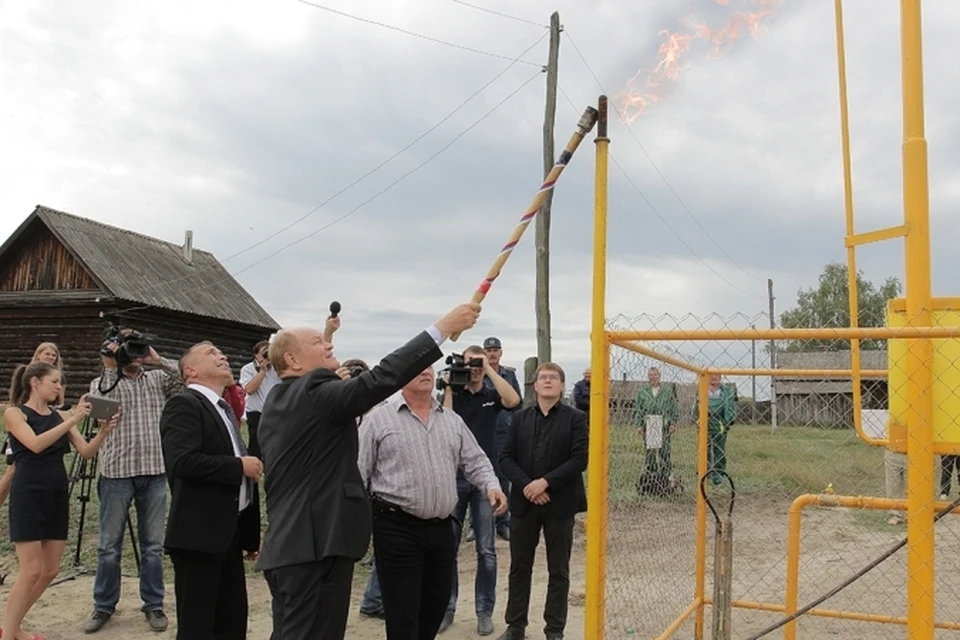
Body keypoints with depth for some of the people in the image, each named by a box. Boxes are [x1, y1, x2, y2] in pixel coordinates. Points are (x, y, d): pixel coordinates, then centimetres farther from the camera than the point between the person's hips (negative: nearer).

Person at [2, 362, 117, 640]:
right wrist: (73, 420, -26)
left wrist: (103, 432, -17)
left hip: (58, 496, 6)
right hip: (28, 496, -6)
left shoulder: (61, 416, 9)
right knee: (30, 572, -8)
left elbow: (86, 452, 1)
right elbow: (35, 444, -21)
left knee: (50, 570, 9)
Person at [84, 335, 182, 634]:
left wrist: (158, 360, -11)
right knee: (109, 545, 8)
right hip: (117, 473, -1)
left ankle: (153, 605, 19)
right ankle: (104, 606, 22)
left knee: (153, 545, 8)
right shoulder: (104, 381, 6)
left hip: (154, 473, 1)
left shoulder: (159, 379, 9)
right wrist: (109, 368, -12)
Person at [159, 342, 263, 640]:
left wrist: (250, 534, 20)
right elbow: (183, 461, -26)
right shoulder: (184, 405, -10)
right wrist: (240, 466, -17)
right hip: (199, 534, -9)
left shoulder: (225, 409, 18)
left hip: (229, 532, 9)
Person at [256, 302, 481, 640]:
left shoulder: (278, 402, 17)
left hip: (286, 546, 10)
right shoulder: (316, 392, -13)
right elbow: (381, 379, -23)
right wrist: (443, 327, -22)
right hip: (315, 546, -10)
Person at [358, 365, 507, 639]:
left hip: (441, 528, 5)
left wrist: (492, 485, -8)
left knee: (436, 604, 16)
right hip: (397, 527, -5)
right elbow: (358, 473, -4)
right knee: (403, 614, 0)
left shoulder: (453, 420, 10)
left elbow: (475, 461, 12)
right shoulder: (379, 419, -4)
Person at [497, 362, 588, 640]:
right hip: (523, 502, 3)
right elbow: (506, 457, 2)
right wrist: (526, 485, -13)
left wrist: (546, 482, -17)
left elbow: (579, 459, -10)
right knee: (519, 567, 11)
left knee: (558, 570, 8)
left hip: (560, 503, -2)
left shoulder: (576, 418, -2)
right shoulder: (520, 418, 7)